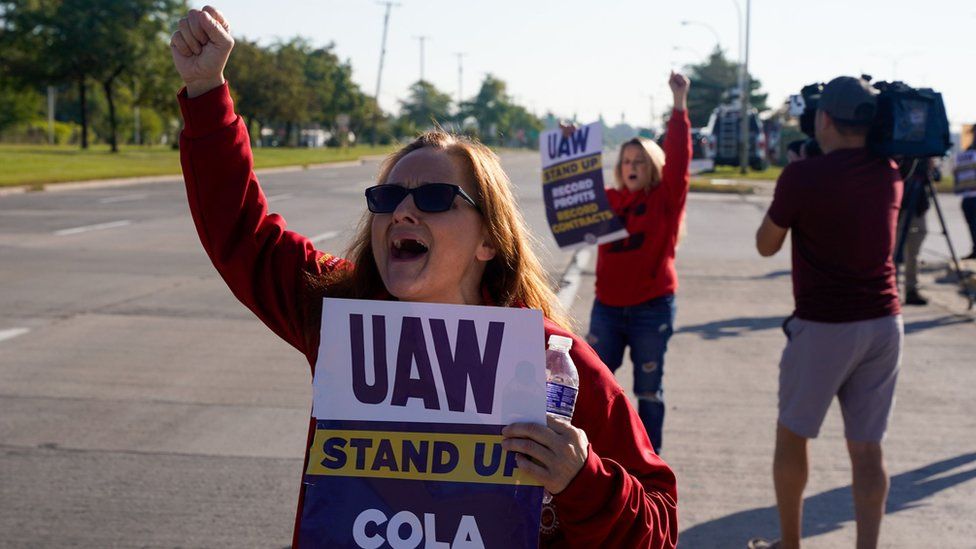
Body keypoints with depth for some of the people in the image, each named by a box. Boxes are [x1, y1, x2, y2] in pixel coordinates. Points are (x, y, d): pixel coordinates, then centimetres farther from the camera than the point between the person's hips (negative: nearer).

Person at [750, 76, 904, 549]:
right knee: (867, 447, 8)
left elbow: (766, 245, 0)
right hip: (884, 323, 5)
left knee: (792, 435, 14)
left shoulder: (803, 177, -14)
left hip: (824, 326, -5)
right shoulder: (889, 175, 5)